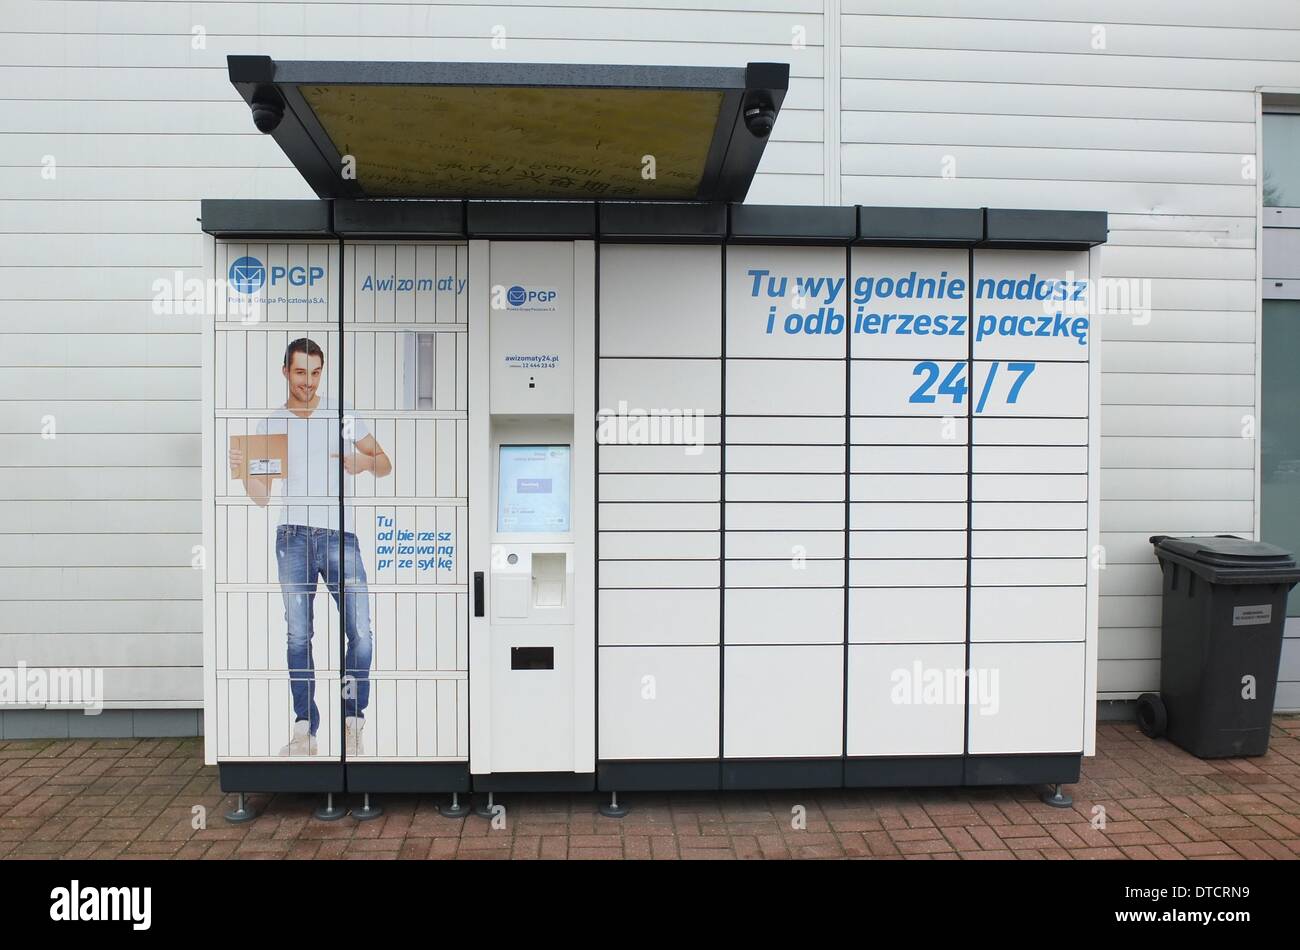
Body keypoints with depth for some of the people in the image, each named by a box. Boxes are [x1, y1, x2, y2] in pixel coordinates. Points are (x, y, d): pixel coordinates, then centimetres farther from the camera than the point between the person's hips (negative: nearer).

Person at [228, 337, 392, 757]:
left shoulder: (342, 415, 11)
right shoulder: (270, 425, 13)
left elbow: (385, 465, 14)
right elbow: (262, 496, 11)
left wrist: (367, 461, -8)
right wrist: (243, 471, -9)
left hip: (341, 537, -1)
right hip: (294, 537, 1)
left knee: (361, 636, -9)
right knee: (298, 637, 2)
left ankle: (353, 723, 7)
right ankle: (305, 731, 10)